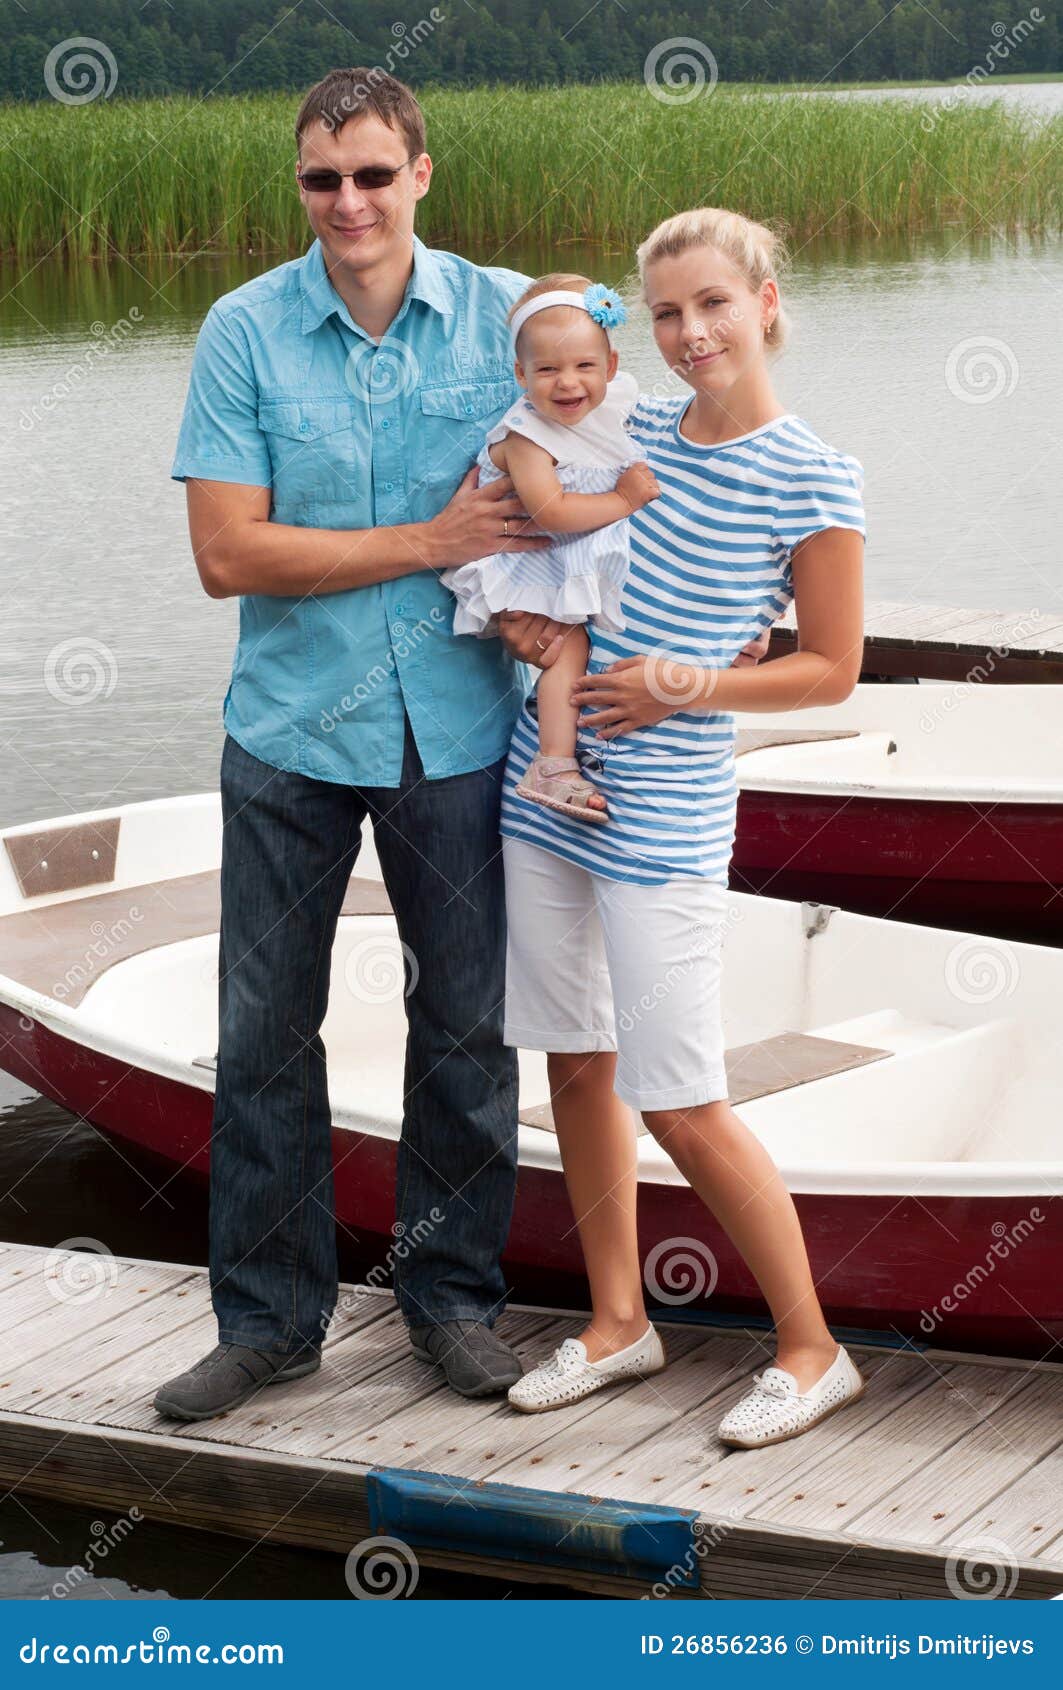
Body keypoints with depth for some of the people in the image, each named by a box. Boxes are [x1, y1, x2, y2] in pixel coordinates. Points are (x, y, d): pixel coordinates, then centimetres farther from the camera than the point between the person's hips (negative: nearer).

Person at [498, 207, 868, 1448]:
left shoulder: (812, 482, -8)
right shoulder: (633, 434, 6)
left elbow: (832, 669, -3)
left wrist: (685, 686, -14)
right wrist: (524, 614, -2)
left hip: (664, 814, -6)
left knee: (680, 1104, -4)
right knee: (576, 1062, 13)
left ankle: (813, 1351, 11)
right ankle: (617, 1322, 28)